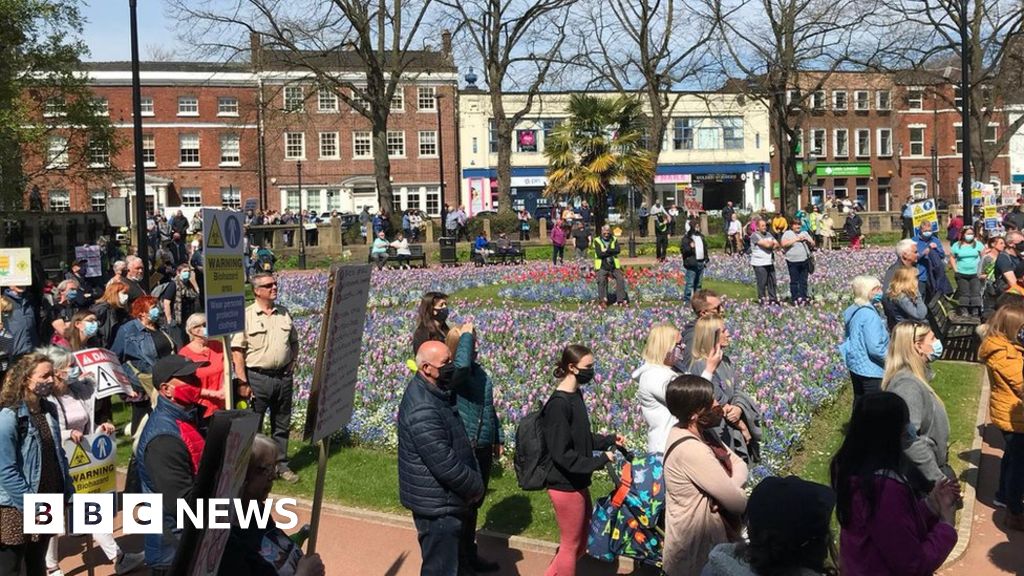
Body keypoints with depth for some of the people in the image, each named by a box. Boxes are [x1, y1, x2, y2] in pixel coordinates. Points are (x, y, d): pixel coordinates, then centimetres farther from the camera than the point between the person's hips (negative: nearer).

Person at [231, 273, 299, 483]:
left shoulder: (284, 313, 8)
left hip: (283, 377, 5)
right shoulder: (246, 316, -8)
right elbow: (237, 351, -11)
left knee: (282, 425, 14)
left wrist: (291, 365, 9)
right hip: (257, 377, -5)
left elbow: (294, 342, 20)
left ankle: (282, 465, 26)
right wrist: (243, 383, -14)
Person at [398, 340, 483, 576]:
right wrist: (476, 486, -13)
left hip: (440, 499, 11)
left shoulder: (434, 392, 6)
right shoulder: (423, 410, -28)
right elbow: (445, 464, -28)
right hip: (437, 504, -10)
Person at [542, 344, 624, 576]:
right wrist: (600, 460, -20)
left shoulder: (576, 395, 5)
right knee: (571, 546, 7)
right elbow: (561, 454, -24)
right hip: (565, 485, -9)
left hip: (577, 483, 9)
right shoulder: (559, 404, -23)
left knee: (580, 543, 19)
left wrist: (609, 439, 5)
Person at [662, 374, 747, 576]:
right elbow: (738, 502, -26)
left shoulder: (701, 432, 1)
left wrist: (728, 489, -17)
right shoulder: (691, 449, -30)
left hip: (707, 540, 9)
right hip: (695, 552, -9)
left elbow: (739, 464, 3)